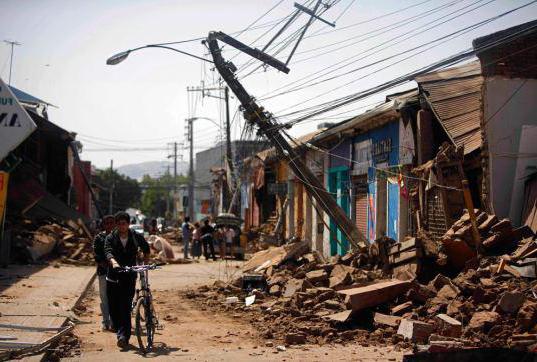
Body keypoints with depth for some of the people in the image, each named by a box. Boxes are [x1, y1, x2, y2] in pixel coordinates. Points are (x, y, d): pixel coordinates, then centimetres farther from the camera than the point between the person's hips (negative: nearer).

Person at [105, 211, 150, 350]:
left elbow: (146, 247, 23)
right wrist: (113, 262, -40)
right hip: (113, 277, 1)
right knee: (113, 308, 4)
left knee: (125, 308, -13)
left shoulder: (136, 237, 2)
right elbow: (108, 252, -20)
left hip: (129, 277, -1)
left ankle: (124, 336, -13)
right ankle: (121, 332, 25)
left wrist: (145, 261, 13)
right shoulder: (110, 238, -1)